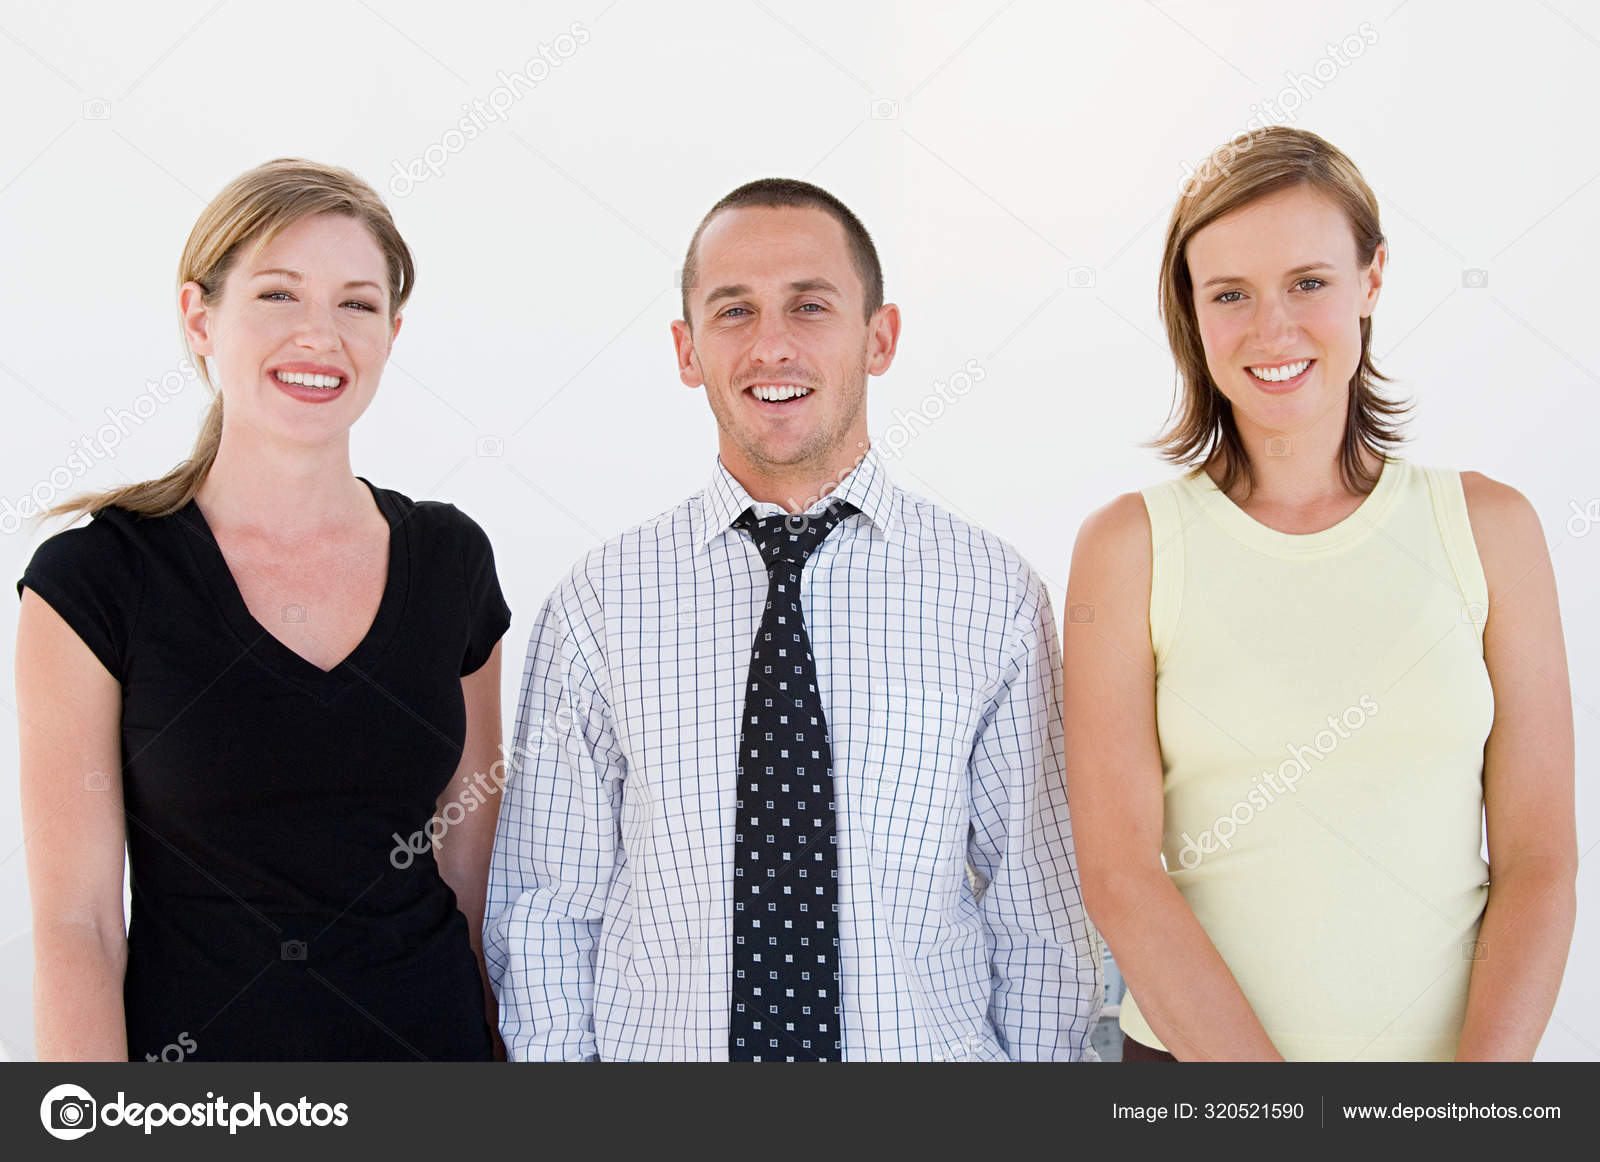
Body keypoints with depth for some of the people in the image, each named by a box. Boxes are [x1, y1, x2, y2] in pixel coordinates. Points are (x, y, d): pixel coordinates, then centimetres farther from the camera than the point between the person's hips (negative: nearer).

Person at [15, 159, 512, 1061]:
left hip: (431, 1037, 3)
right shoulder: (92, 580, -10)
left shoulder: (452, 558, 1)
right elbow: (76, 925, -11)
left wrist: (494, 1038, 3)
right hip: (193, 1043, -3)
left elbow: (471, 859, 6)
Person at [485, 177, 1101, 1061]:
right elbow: (543, 907, -2)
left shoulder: (995, 596, -5)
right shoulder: (596, 605, -6)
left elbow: (1039, 911, -2)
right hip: (660, 1053, 0)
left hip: (929, 1053, 0)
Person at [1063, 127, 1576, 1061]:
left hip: (1453, 1045, 1)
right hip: (1193, 1049, -1)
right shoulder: (1130, 547, -7)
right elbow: (1119, 872, -12)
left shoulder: (1491, 527, -3)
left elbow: (1539, 860, -5)